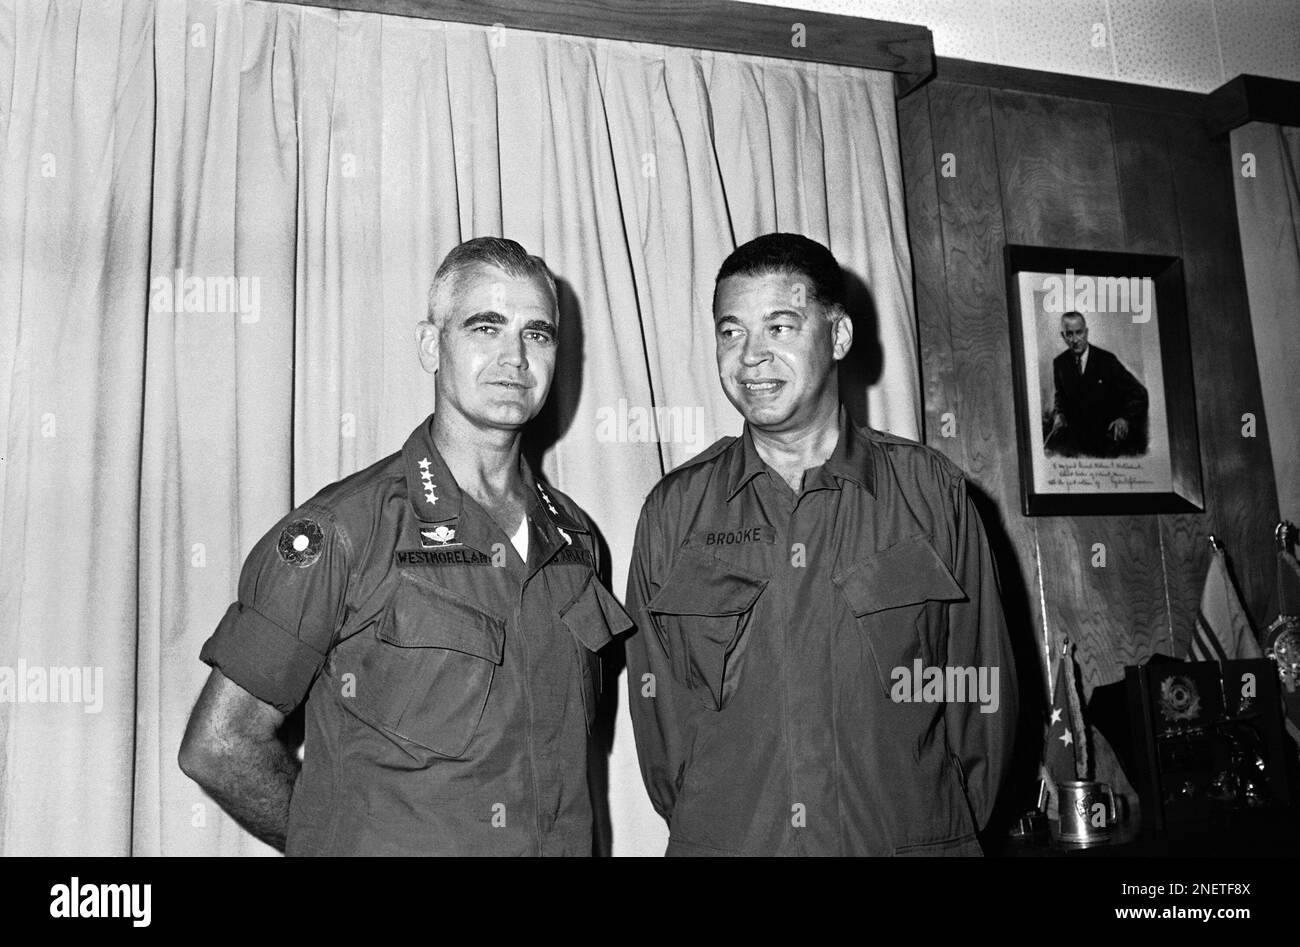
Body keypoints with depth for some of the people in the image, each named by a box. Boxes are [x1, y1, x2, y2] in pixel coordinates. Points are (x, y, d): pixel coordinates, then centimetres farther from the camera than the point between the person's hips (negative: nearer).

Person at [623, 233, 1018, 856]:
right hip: (719, 839, 1)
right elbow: (657, 707, 2)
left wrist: (946, 833, -2)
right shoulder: (673, 511, -2)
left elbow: (980, 697, 0)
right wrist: (702, 822, -2)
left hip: (909, 839, 0)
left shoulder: (931, 493, -3)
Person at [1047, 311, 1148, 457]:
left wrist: (1125, 418, -21)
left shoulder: (1106, 359, -4)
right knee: (1050, 446, -25)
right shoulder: (1059, 363, 5)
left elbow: (1138, 392, -5)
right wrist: (1059, 415, -6)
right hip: (1076, 431, 2)